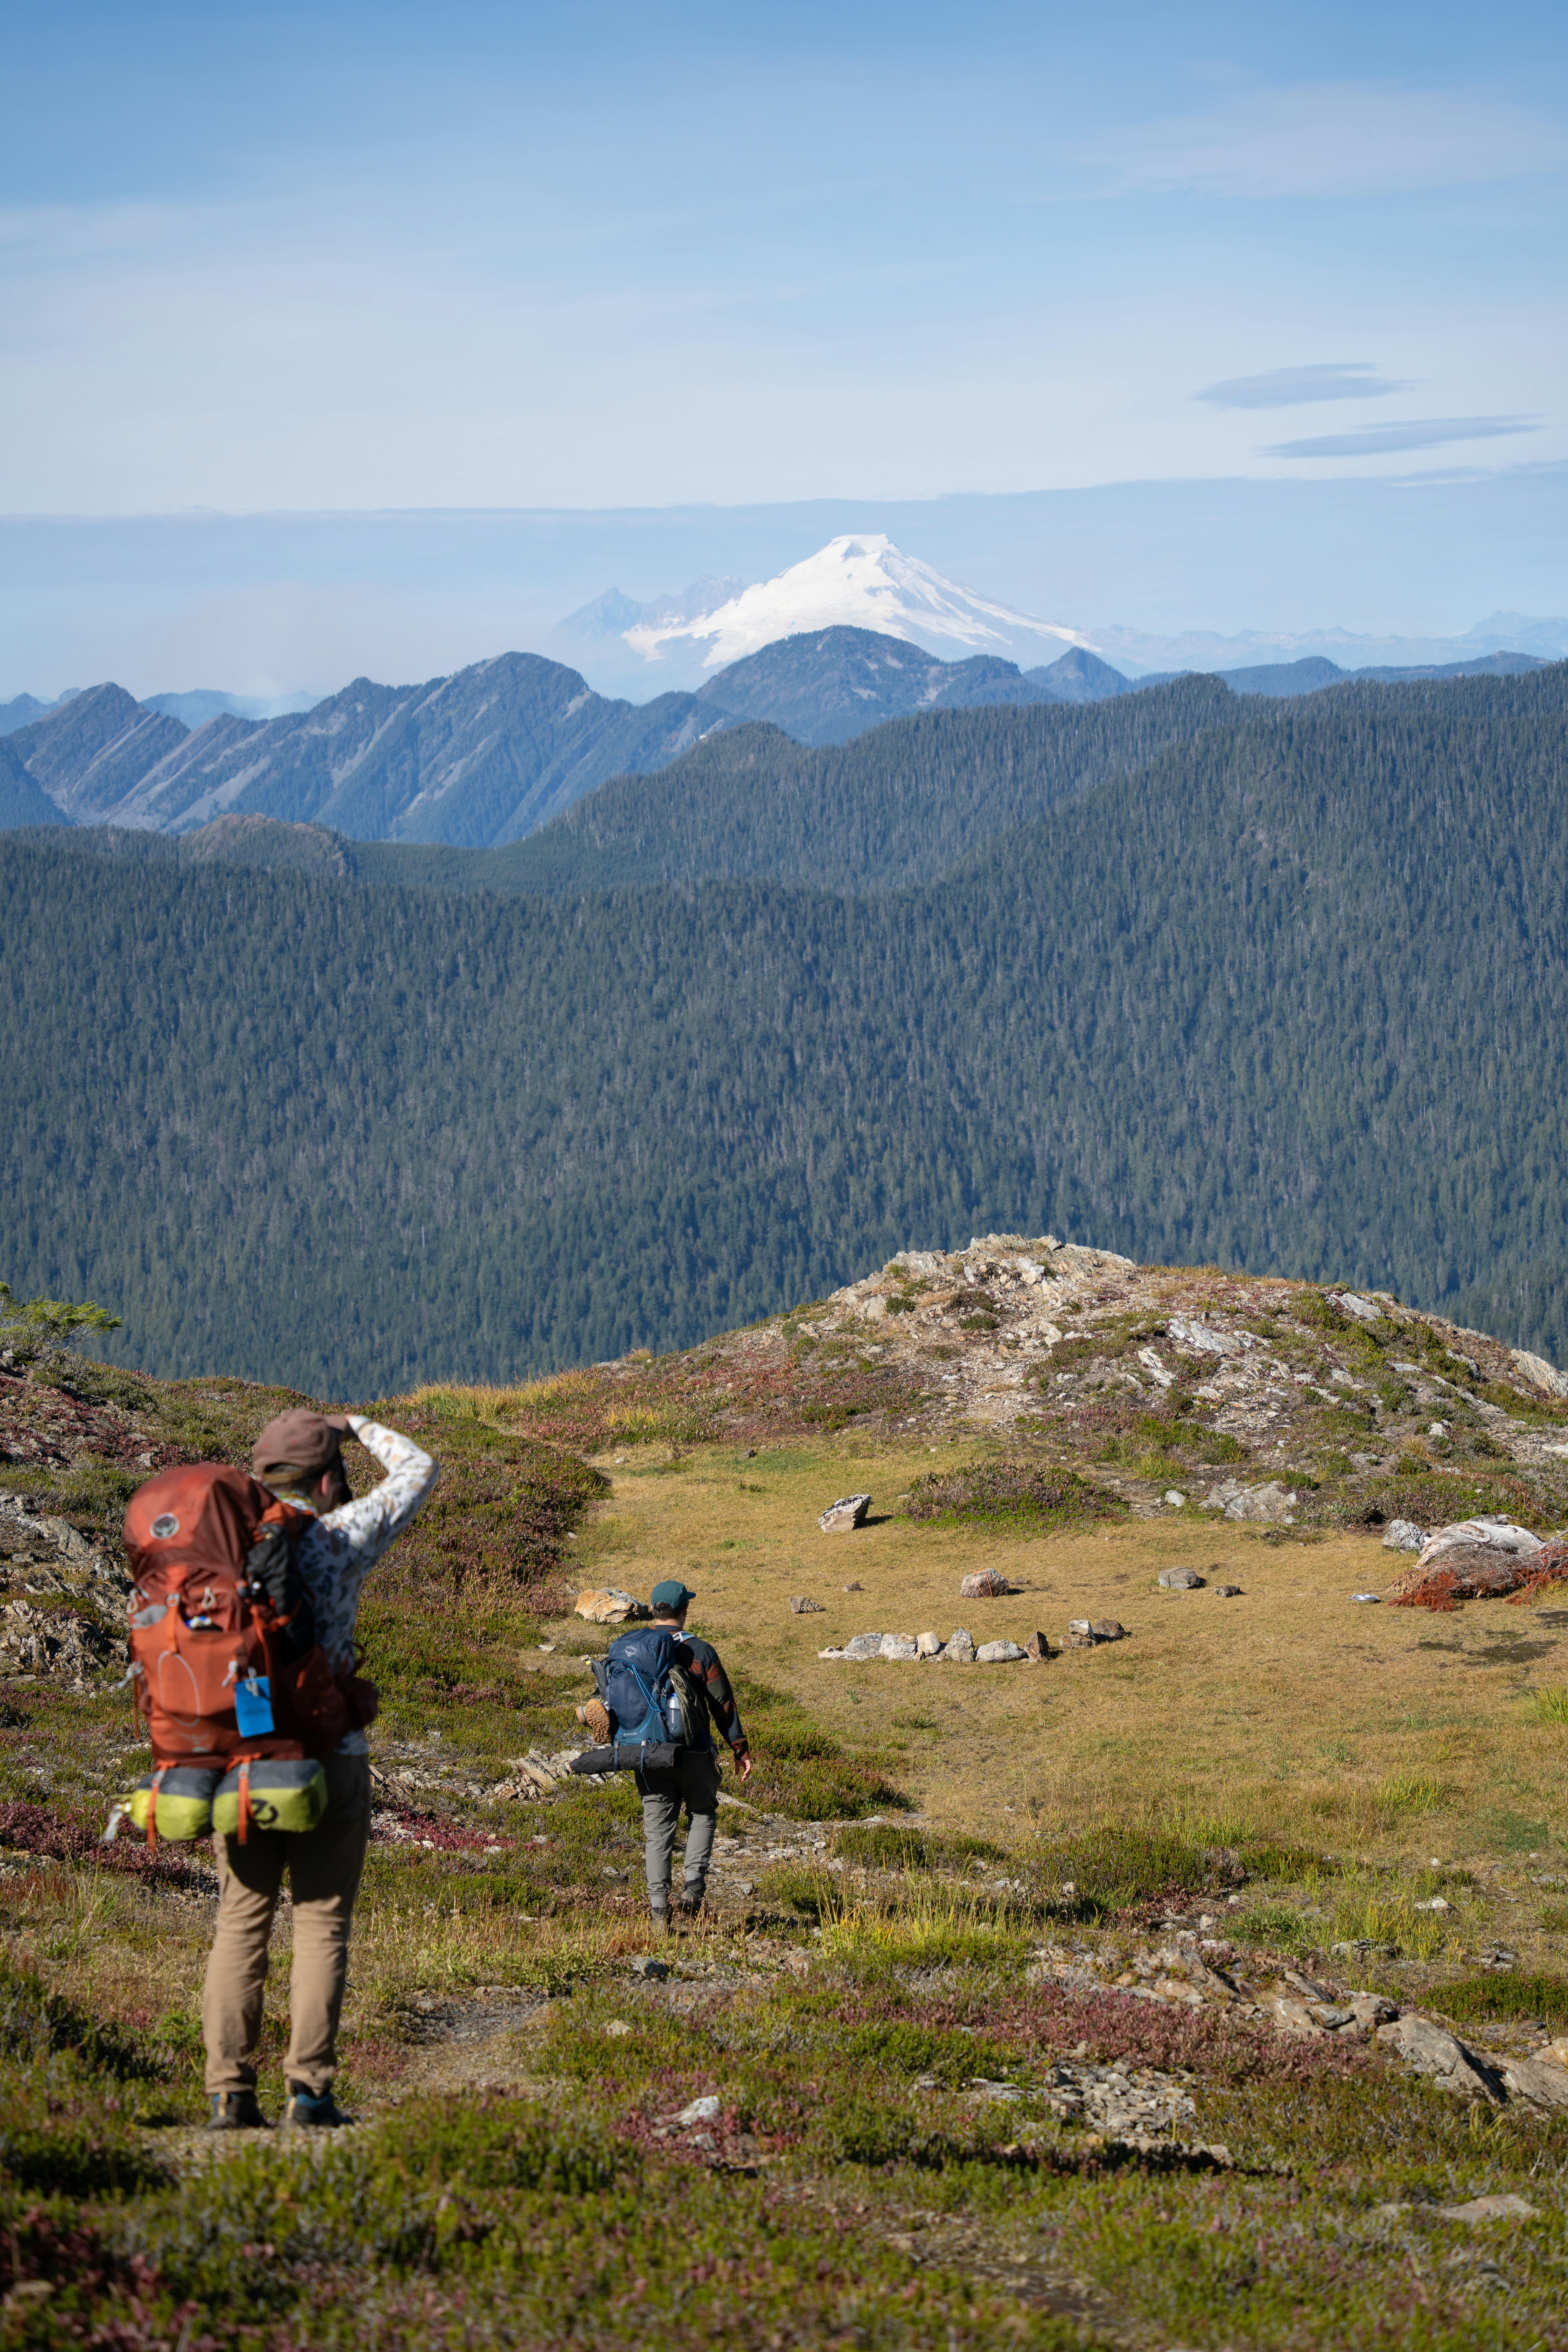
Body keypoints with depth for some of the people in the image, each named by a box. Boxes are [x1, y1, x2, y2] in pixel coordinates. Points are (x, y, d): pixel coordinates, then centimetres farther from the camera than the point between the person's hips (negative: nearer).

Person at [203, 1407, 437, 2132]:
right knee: (321, 1923, 2)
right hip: (329, 1757, -3)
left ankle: (229, 2093, 1)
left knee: (240, 1924, 5)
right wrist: (359, 1427, 26)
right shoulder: (341, 1537, -5)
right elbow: (417, 1472, 10)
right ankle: (309, 2090, -2)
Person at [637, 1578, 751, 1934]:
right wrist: (740, 1750, 2)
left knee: (658, 1829, 6)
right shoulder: (700, 1652, -7)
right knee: (703, 1814, 20)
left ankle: (659, 1908, 0)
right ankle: (694, 1885, 1)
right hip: (694, 1754, -2)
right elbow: (723, 1705, -5)